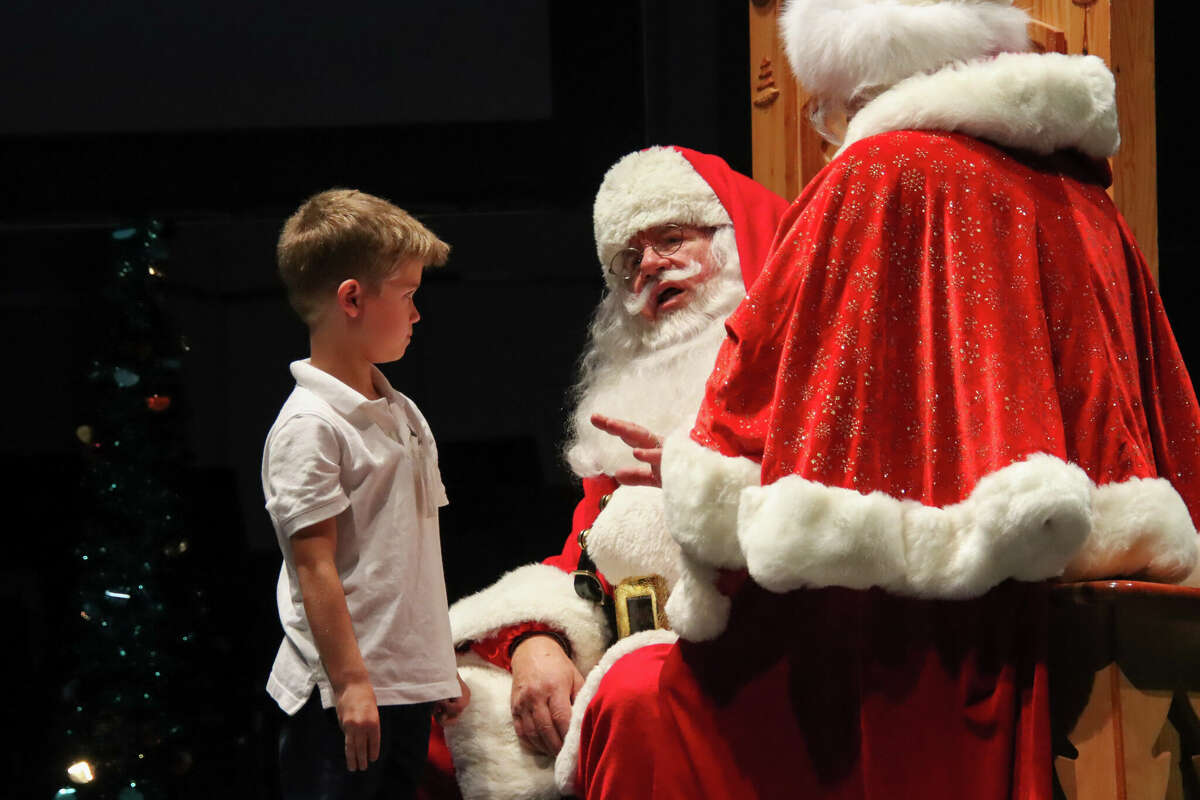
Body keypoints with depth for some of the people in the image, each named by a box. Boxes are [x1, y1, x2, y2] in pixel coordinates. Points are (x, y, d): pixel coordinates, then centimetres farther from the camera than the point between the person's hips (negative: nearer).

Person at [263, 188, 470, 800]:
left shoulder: (403, 415, 15)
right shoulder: (309, 426, -12)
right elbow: (314, 565, -15)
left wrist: (442, 669, 20)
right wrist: (349, 682, -18)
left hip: (409, 686, 8)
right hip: (343, 692, -8)